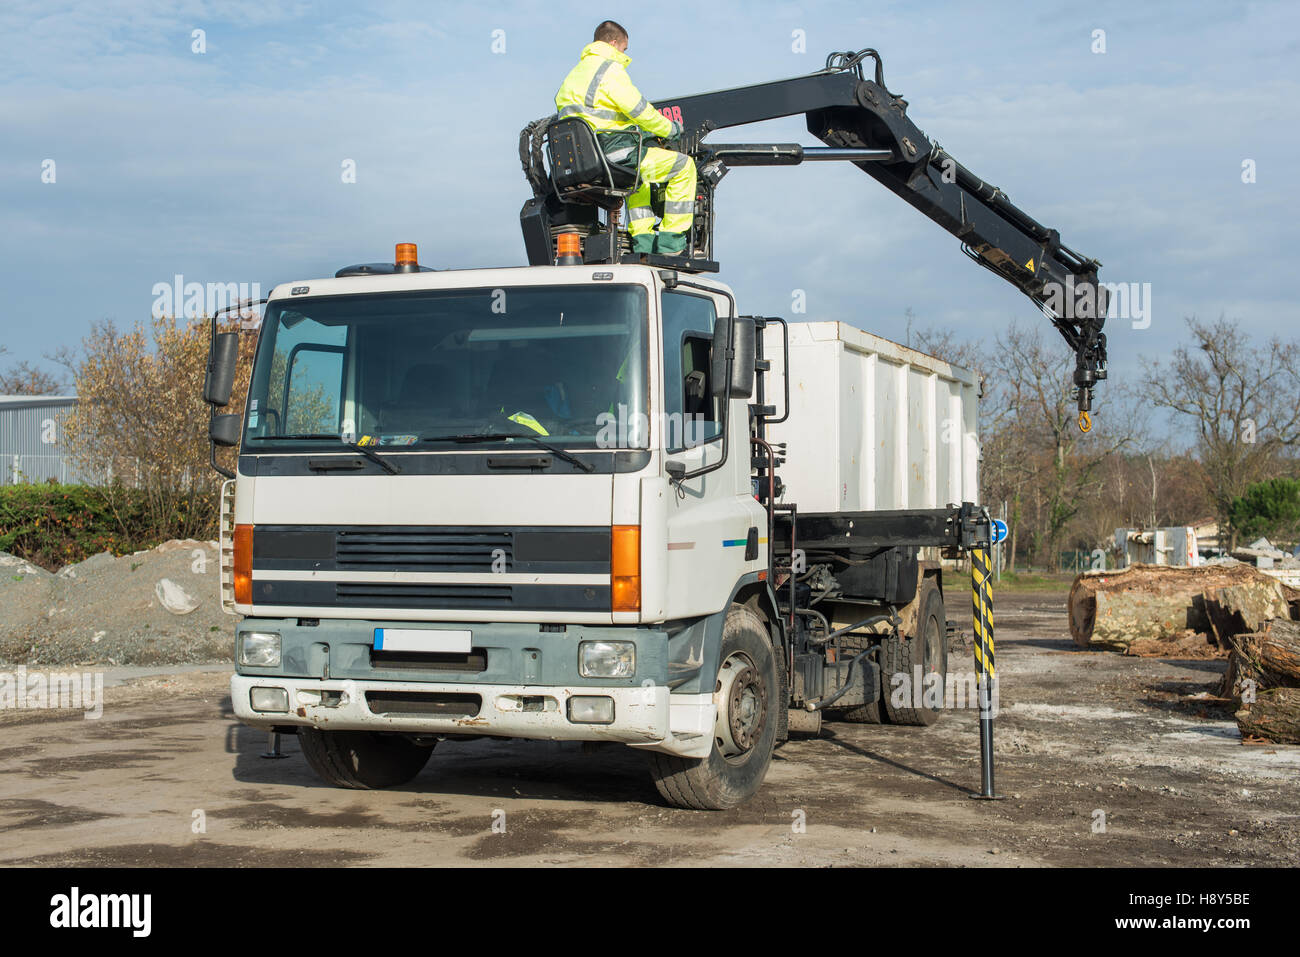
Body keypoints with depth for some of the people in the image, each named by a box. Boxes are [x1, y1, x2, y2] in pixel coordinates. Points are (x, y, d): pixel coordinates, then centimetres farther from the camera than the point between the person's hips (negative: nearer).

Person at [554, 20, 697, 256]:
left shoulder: (575, 74, 21)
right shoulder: (610, 69, -8)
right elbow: (638, 109, -12)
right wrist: (669, 129, 4)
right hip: (614, 152, -10)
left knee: (638, 177, 40)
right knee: (684, 165, -1)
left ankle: (642, 240, 29)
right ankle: (671, 241, -1)